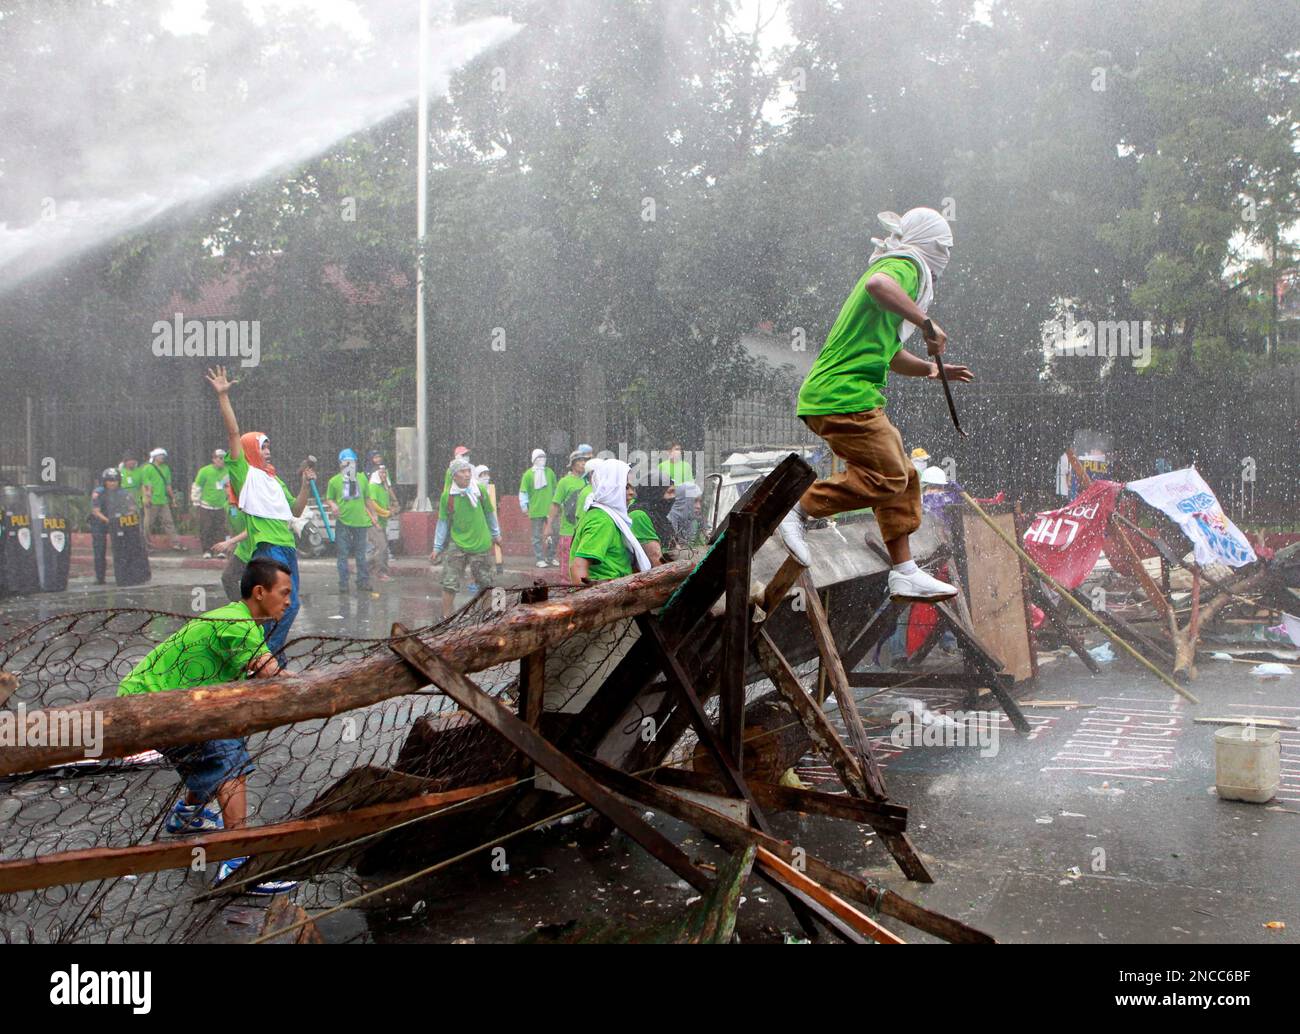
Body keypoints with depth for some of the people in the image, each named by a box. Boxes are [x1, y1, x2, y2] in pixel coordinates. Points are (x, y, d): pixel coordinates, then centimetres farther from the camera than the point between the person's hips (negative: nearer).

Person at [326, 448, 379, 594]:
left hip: (360, 522, 2)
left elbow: (367, 499, 18)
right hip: (342, 522, -2)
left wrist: (374, 515, 15)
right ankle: (343, 584, 5)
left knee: (361, 555, 7)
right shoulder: (334, 481, 3)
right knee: (343, 555, 0)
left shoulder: (362, 479, 11)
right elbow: (329, 499, 7)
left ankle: (363, 582, 13)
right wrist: (333, 505, -14)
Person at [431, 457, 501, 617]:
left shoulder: (480, 491, -5)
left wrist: (496, 534, 19)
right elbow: (443, 522, 0)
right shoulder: (447, 495, -7)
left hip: (480, 544, 1)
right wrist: (437, 547, 1)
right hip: (456, 545, -1)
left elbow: (489, 513, 10)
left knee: (485, 583, 11)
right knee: (449, 584, -4)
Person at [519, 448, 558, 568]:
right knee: (537, 536, 3)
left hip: (550, 509, 3)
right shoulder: (528, 474, -4)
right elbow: (523, 492, -3)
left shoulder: (549, 472, 7)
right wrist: (524, 507, -7)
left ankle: (551, 558, 19)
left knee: (552, 534, 6)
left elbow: (556, 489, 16)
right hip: (535, 510, -3)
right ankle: (539, 559, 9)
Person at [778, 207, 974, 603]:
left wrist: (932, 369, 29)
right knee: (886, 477, -13)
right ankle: (797, 508, -8)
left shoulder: (895, 268, 29)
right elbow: (877, 285, -32)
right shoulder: (904, 265, -4)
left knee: (904, 478, 10)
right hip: (845, 397, -11)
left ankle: (905, 574, 12)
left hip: (834, 393, 11)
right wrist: (926, 322, -25)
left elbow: (892, 355, 38)